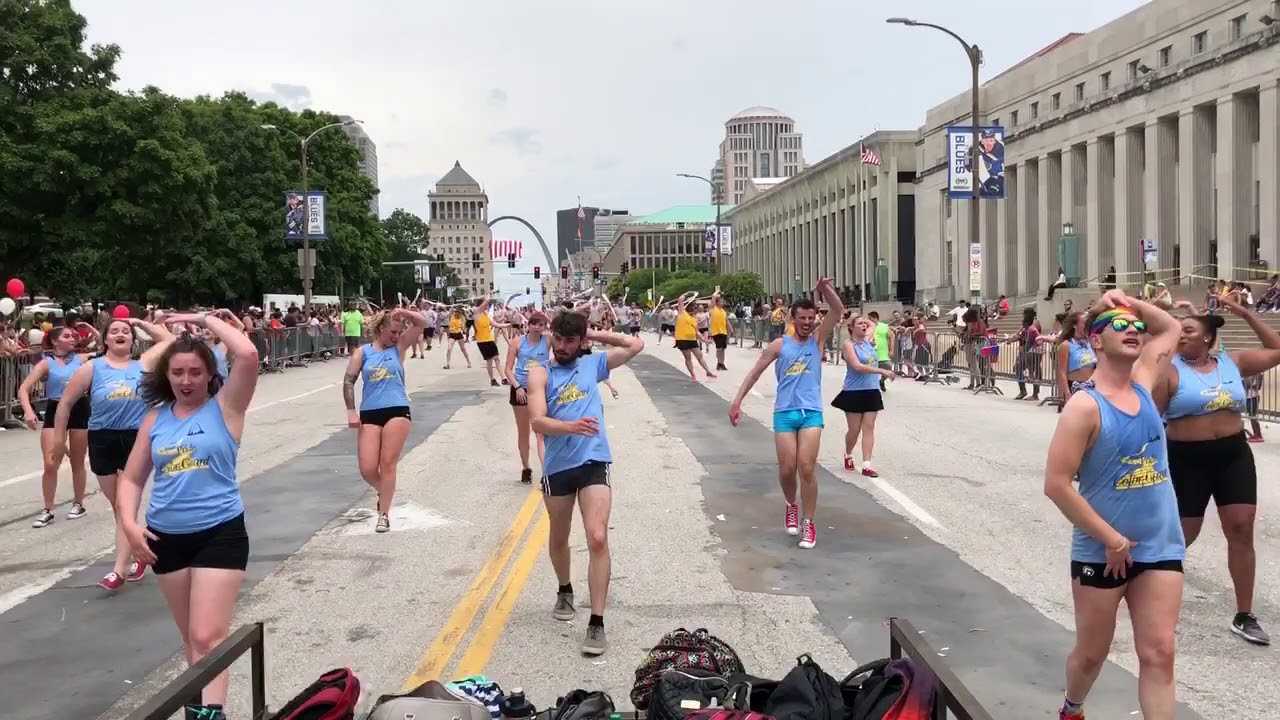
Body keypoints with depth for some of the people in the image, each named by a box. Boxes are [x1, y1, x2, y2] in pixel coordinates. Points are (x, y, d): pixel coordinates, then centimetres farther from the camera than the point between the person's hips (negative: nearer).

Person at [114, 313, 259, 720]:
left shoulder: (225, 407, -5)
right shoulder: (156, 418, 6)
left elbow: (248, 355, -21)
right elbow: (131, 479, 11)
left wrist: (206, 320, -10)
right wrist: (129, 523, -5)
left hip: (220, 533, -5)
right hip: (166, 537, 5)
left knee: (208, 637, -10)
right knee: (190, 637, 18)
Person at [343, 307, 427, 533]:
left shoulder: (399, 347, 10)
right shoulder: (362, 352, 7)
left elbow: (421, 323, 2)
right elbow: (349, 381, 1)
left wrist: (402, 312, -9)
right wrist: (351, 410, -8)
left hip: (397, 410, -1)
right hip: (369, 413, 1)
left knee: (388, 464, -5)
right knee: (367, 469, -5)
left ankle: (384, 514, 4)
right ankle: (384, 491, 28)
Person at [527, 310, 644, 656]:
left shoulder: (593, 364, 10)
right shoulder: (540, 373, 0)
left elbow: (635, 345, 13)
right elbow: (537, 421, -14)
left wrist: (595, 335, 9)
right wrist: (571, 426, -32)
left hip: (594, 462, 0)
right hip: (558, 466, 0)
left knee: (598, 538, -14)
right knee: (559, 538, 19)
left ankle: (597, 622, -9)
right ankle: (564, 591, 48)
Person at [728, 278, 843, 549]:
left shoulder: (817, 339, 7)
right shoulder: (779, 345, 4)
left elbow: (838, 311, -3)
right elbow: (755, 372, 5)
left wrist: (825, 289, -19)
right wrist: (737, 400, -1)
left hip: (812, 412, 0)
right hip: (785, 413, 0)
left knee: (807, 467, -9)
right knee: (787, 469, -1)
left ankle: (808, 523, 2)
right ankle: (791, 506, 29)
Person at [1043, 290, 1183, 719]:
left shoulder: (1143, 381, 3)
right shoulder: (1085, 406, -17)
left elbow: (1170, 328, 20)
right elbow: (1056, 485, -21)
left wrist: (1130, 301, 0)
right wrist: (1111, 540, -17)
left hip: (1161, 547, 5)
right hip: (1102, 553, -5)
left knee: (1159, 654, 0)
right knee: (1091, 652, 13)